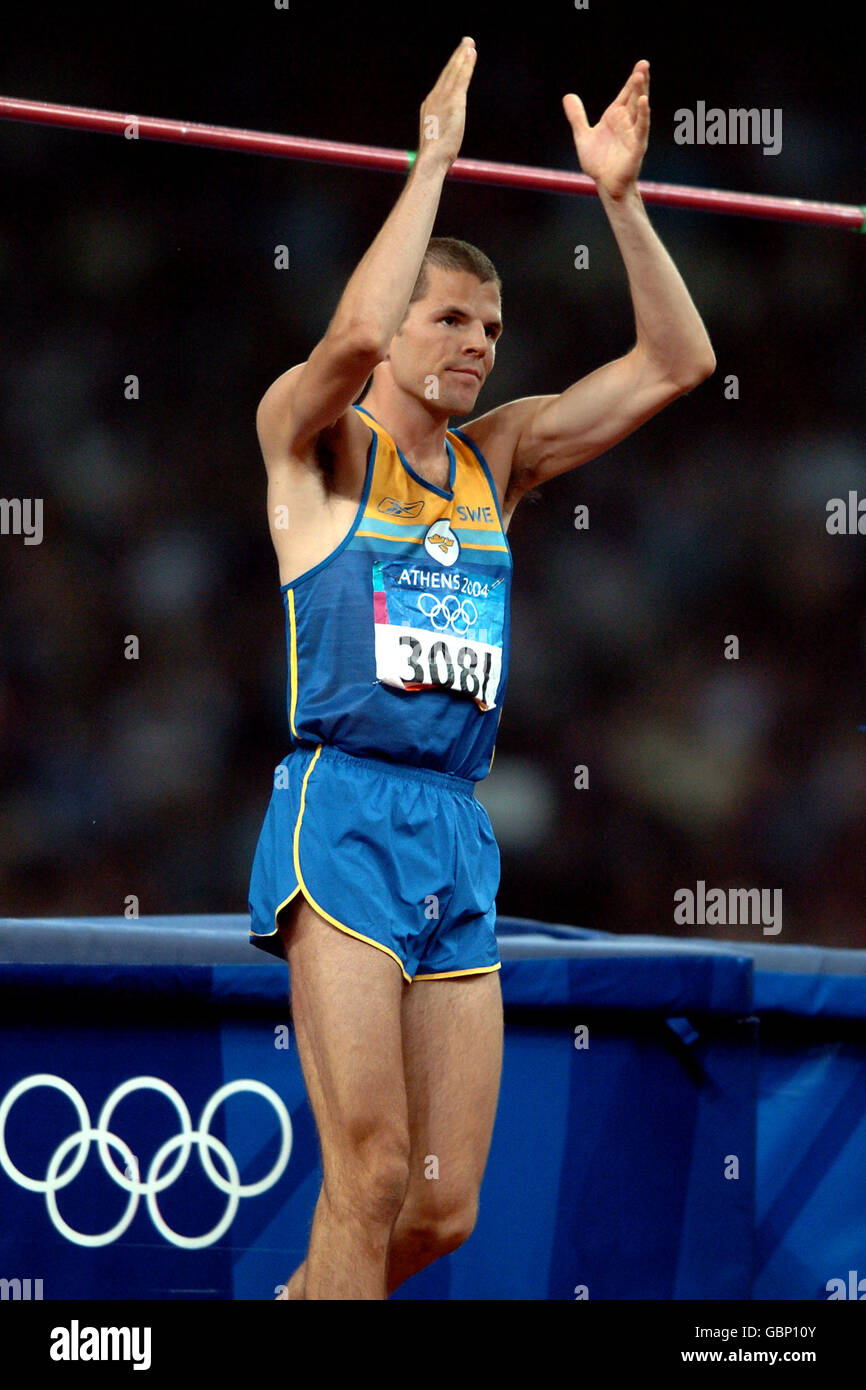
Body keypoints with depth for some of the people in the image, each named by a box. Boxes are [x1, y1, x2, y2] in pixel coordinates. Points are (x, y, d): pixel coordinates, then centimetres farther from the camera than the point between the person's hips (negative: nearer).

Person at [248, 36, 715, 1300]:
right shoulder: (314, 441, 3)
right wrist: (434, 159, -14)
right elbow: (352, 334, -20)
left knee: (444, 1212, 5)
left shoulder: (498, 459, 18)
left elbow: (675, 363, 13)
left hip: (459, 830, 6)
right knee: (371, 1173, -16)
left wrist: (620, 197, 2)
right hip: (343, 810, -6)